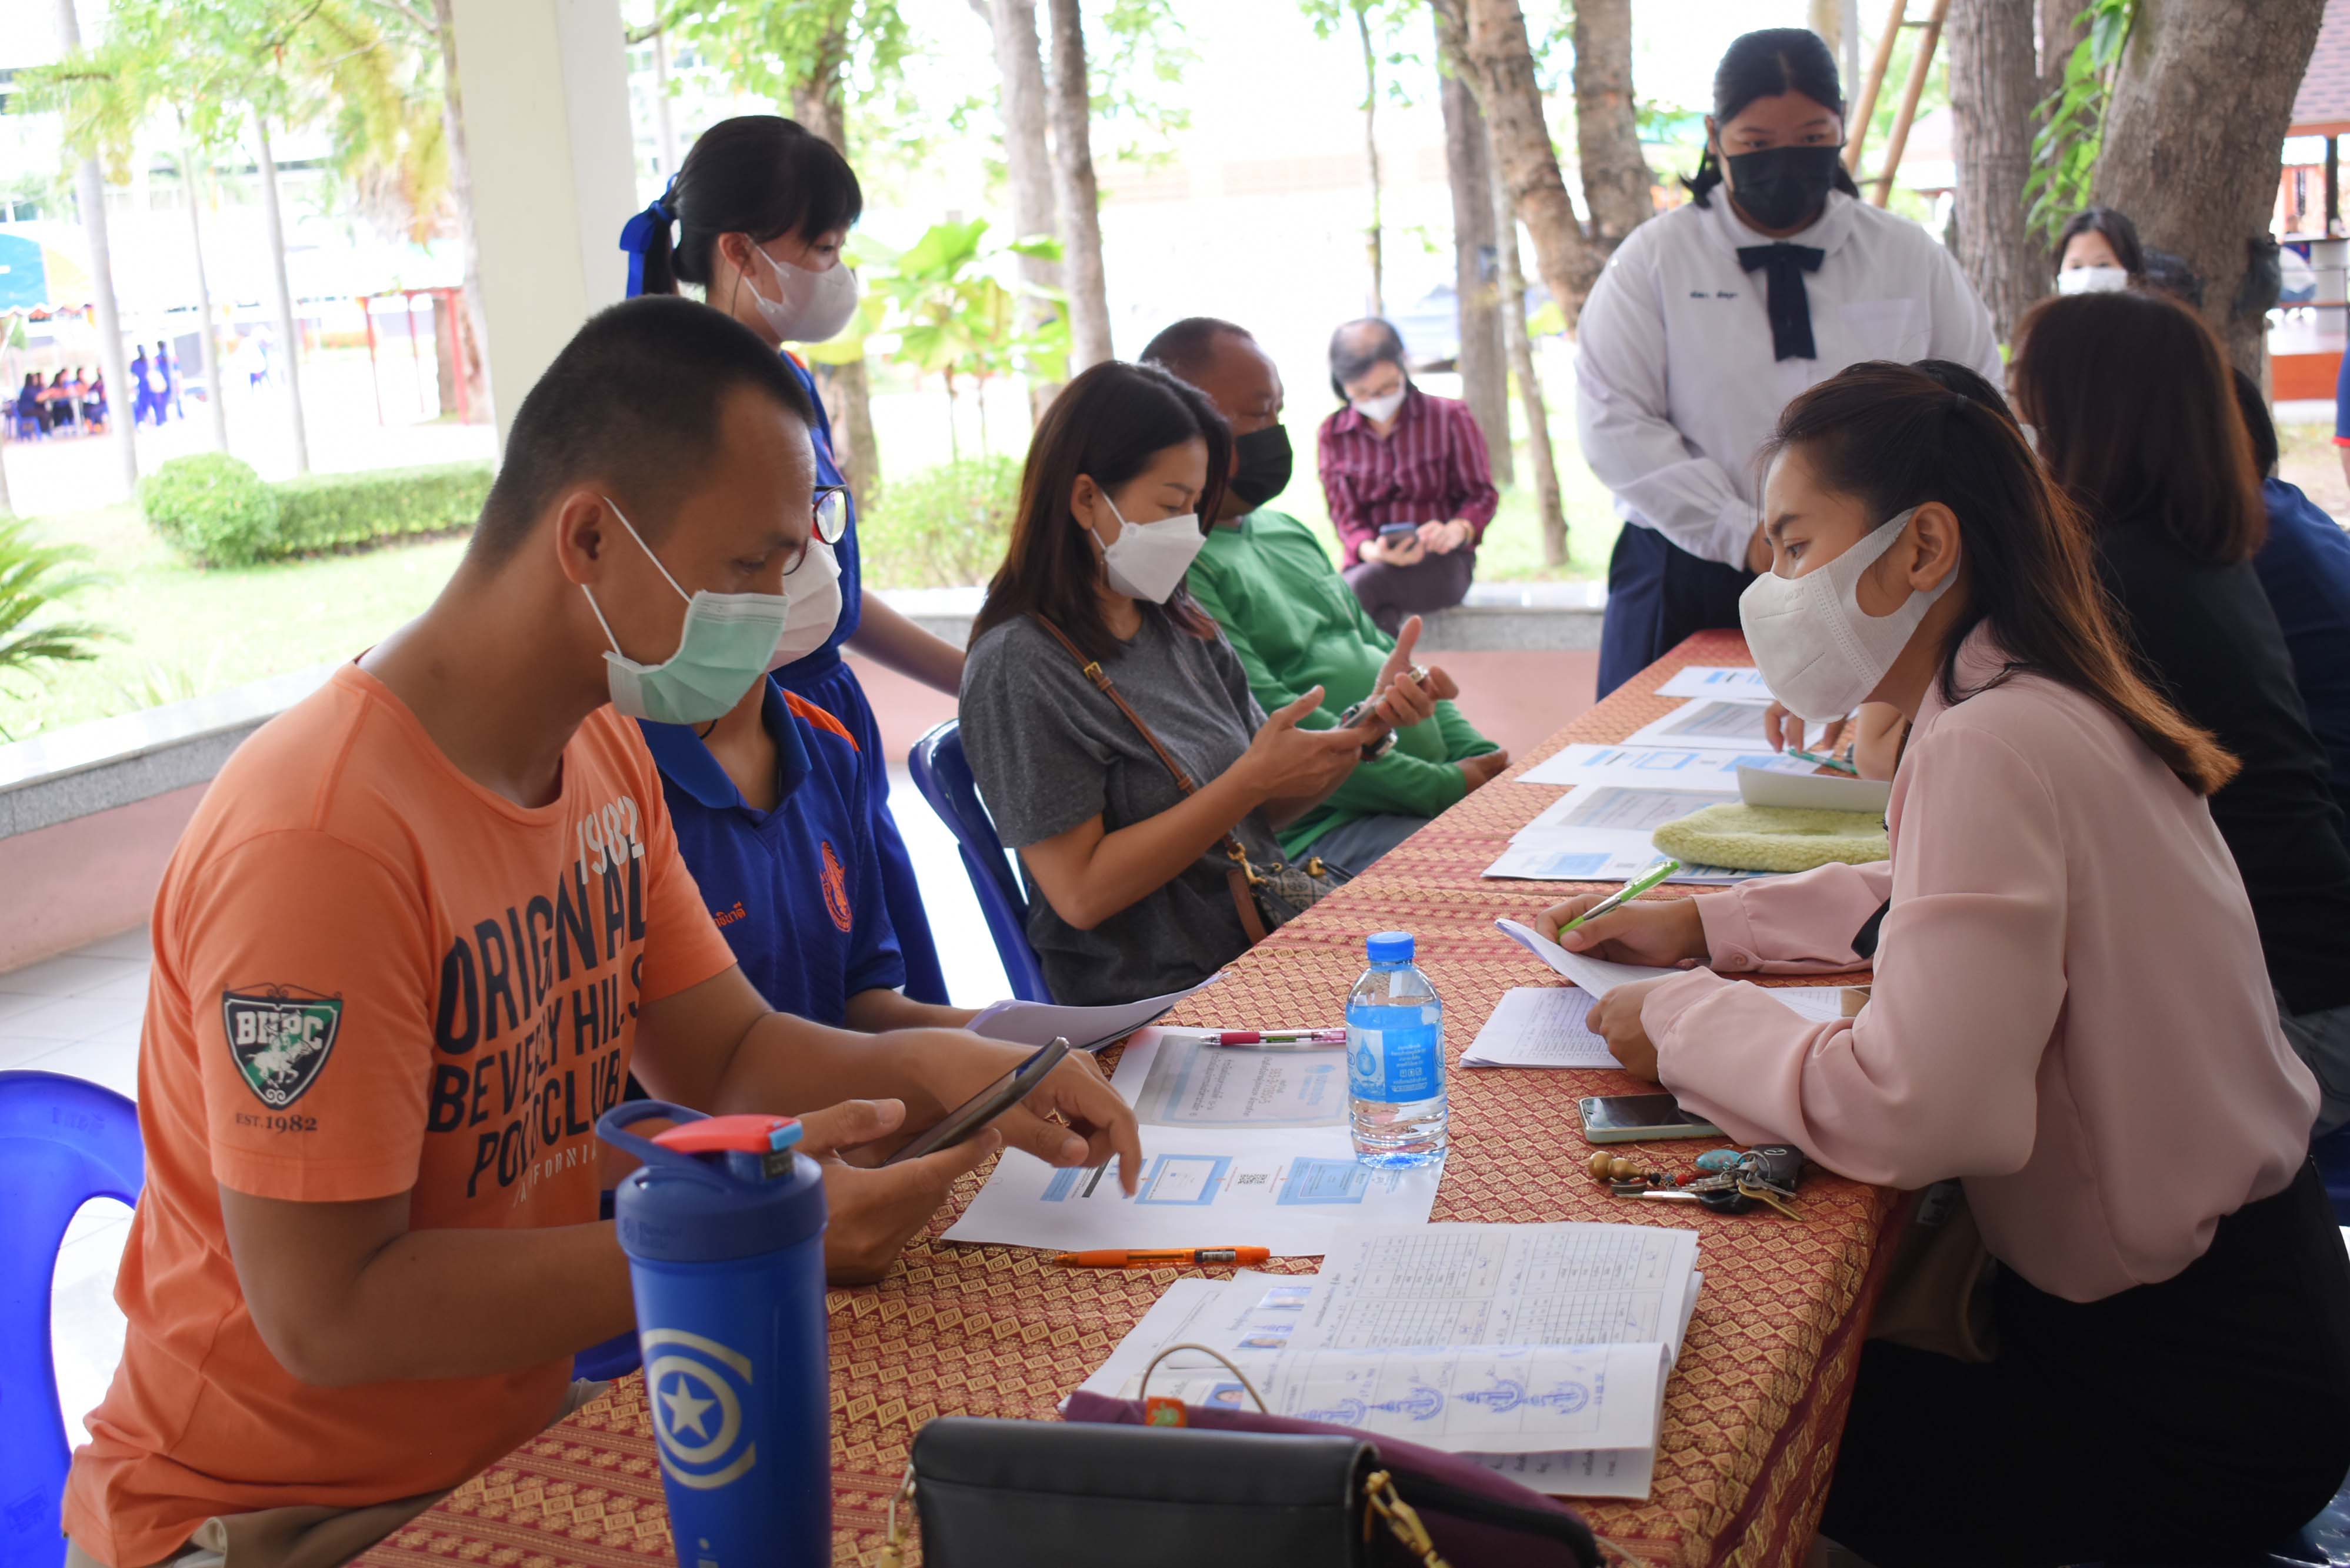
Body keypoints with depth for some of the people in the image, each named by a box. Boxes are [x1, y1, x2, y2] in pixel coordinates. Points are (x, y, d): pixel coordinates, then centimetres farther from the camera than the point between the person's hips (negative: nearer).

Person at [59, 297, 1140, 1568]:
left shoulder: (605, 755, 1)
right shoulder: (317, 842, -27)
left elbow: (726, 1049, 7)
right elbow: (325, 1314, -26)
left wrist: (938, 1070, -13)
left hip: (520, 1433, 8)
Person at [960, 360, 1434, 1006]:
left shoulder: (1180, 626, 10)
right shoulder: (1019, 666, -12)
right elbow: (1081, 893, -17)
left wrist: (1368, 723, -3)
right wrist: (1251, 779, -19)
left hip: (1271, 946, 7)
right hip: (1159, 1010, -7)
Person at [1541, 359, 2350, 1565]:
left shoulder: (1990, 748, -27)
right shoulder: (2042, 700, 4)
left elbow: (1908, 1113, -35)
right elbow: (1930, 897, 24)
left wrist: (1686, 1022, -18)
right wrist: (1706, 925, 11)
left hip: (2185, 1405, -8)